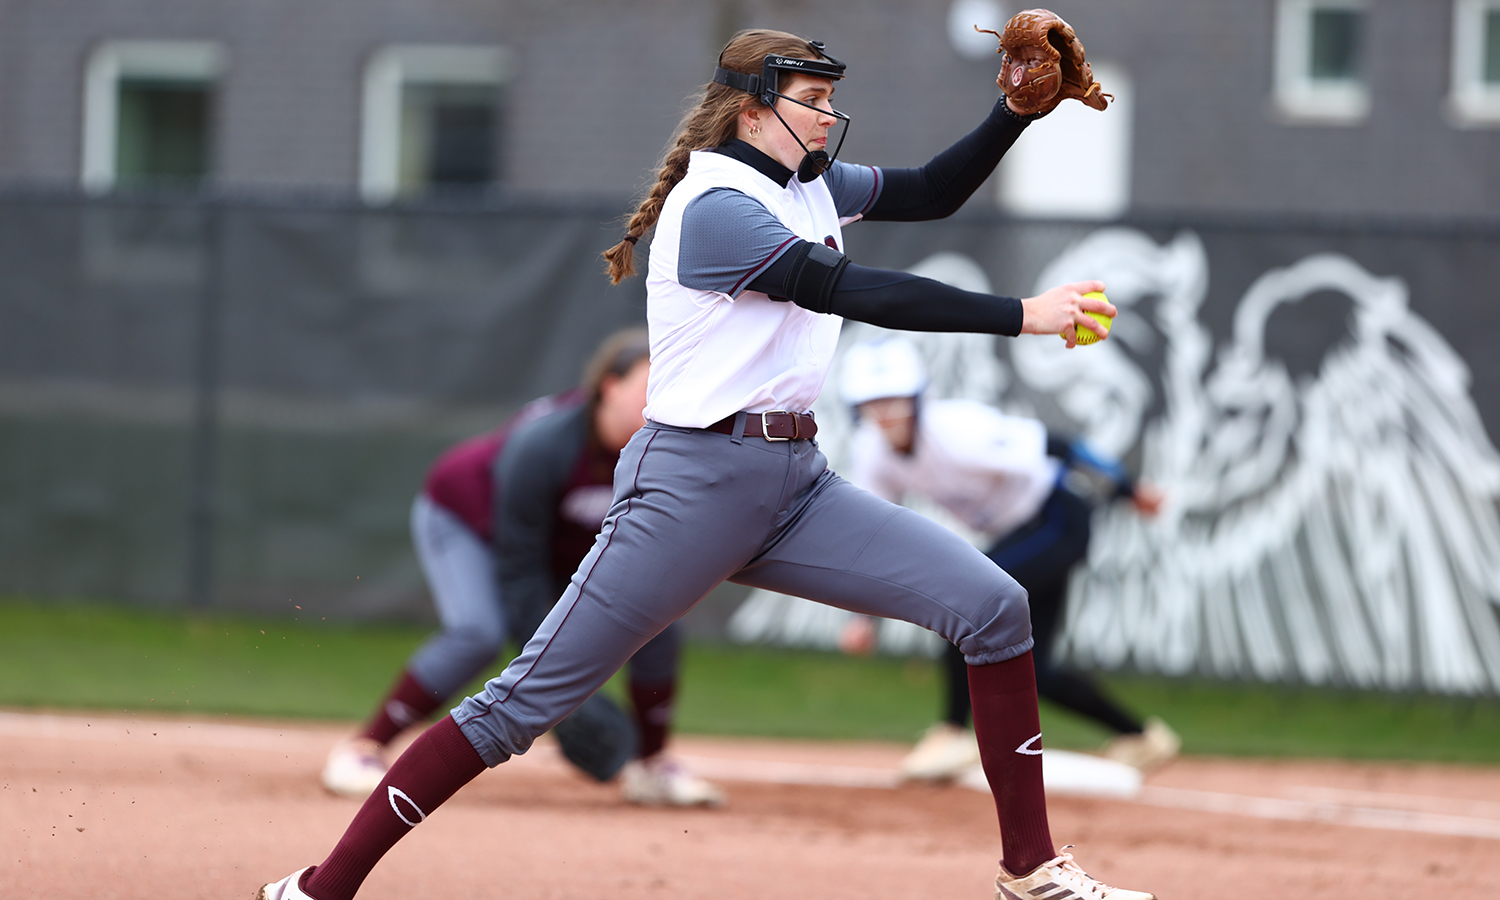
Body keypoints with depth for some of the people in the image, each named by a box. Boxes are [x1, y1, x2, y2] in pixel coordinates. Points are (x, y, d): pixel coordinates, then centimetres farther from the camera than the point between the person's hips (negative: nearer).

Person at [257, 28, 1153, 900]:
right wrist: (1022, 315, -27)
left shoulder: (810, 184, 13)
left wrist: (1019, 109, 6)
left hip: (800, 486, 8)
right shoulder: (716, 207, -14)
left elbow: (933, 192, 23)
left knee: (995, 606, -5)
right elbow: (850, 291, -24)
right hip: (694, 486, -8)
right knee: (528, 701, -8)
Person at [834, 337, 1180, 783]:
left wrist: (1129, 490, -23)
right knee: (1030, 670, 8)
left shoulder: (957, 432, -32)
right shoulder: (871, 451, -10)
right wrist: (863, 614, -6)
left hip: (1059, 520, -8)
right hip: (1015, 531, 8)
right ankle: (1139, 735, 27)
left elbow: (1051, 446, -28)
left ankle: (954, 732, -18)